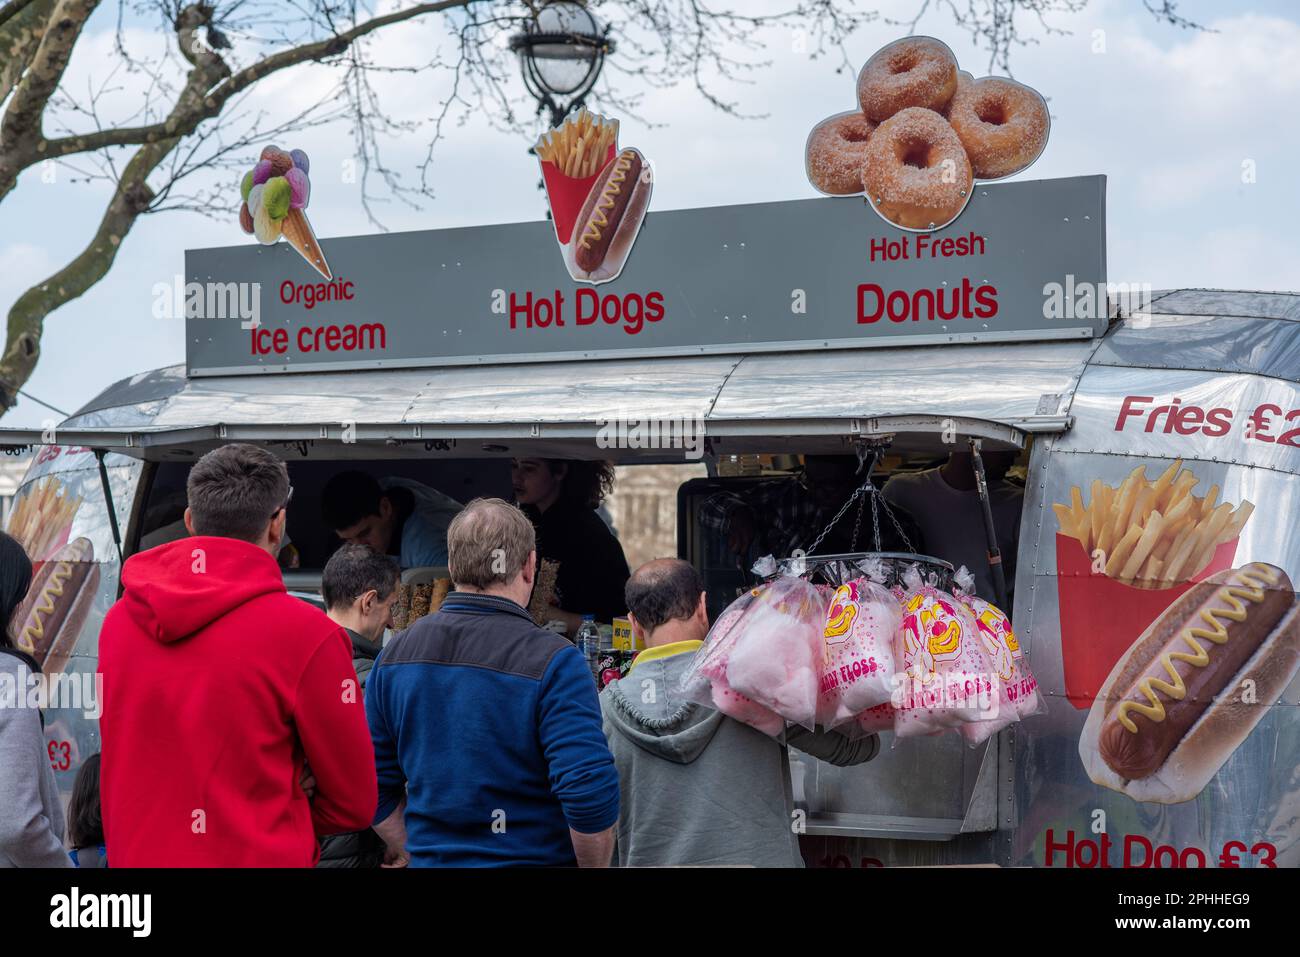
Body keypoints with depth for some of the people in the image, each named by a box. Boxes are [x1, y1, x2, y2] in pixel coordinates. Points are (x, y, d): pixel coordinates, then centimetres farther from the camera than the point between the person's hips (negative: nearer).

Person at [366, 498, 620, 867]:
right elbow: (591, 795, -22)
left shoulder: (395, 653, 1)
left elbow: (376, 790, 5)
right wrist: (596, 867, -7)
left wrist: (423, 853, 13)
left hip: (431, 860, 4)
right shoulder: (553, 661, -16)